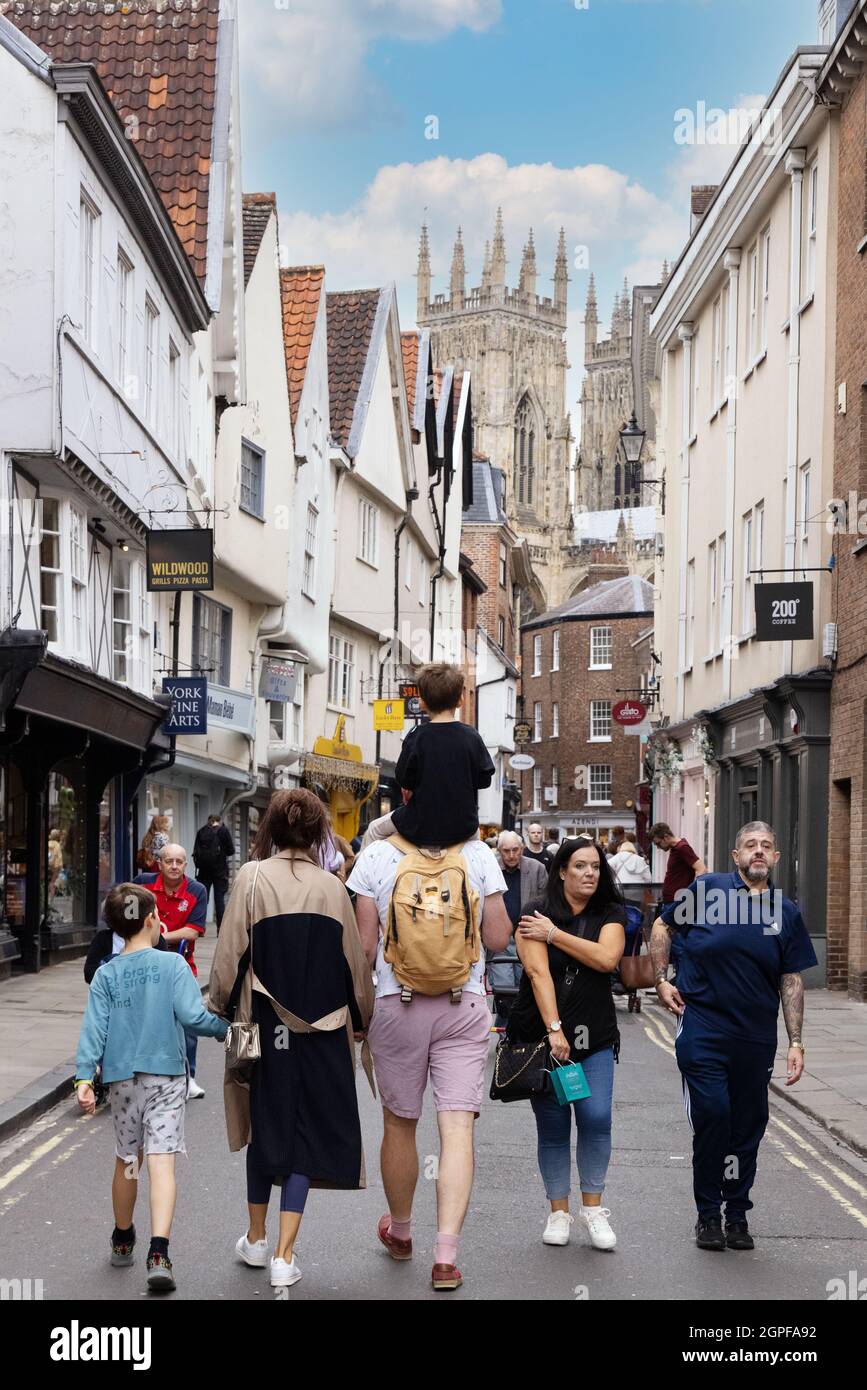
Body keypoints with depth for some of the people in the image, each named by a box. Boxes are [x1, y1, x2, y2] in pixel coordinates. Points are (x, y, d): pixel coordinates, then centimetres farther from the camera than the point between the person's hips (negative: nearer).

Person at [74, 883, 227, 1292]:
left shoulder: (106, 975, 2)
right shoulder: (172, 964, -7)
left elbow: (94, 1028, -6)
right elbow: (192, 1016, -14)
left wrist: (84, 1077, -9)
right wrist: (226, 1028, 2)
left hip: (122, 1078, 3)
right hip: (165, 1075, -3)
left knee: (126, 1161, 19)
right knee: (161, 1163, -8)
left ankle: (122, 1241, 36)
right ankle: (158, 1252, -22)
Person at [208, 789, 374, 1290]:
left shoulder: (253, 878, -6)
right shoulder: (332, 887, -1)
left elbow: (231, 954, -6)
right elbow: (355, 963, 5)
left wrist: (221, 1008, 8)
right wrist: (363, 1019, 19)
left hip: (267, 1024, 0)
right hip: (323, 1029, 0)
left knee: (266, 1126, 16)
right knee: (307, 1131, 6)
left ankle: (257, 1239, 29)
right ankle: (284, 1255, -1)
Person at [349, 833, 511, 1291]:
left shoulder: (376, 854, -4)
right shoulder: (478, 854, -4)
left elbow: (366, 945, -2)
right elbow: (497, 939, 0)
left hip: (397, 1004, 1)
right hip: (465, 1005, 0)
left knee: (399, 1124, 15)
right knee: (458, 1126, -2)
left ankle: (400, 1232, 35)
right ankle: (446, 1255, -10)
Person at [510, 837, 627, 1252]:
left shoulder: (610, 915, 6)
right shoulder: (536, 916, -3)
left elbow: (606, 958, -12)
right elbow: (538, 972, -13)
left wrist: (554, 933, -11)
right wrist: (554, 1029, -22)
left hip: (595, 1037, 2)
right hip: (541, 1033, -2)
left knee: (596, 1118, -10)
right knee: (552, 1126, 1)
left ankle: (593, 1208, 4)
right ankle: (558, 1212, 13)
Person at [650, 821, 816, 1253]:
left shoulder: (787, 914, 5)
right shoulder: (707, 890, -3)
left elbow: (791, 981, 8)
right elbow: (662, 926, 10)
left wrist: (796, 1042, 3)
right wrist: (661, 980, 1)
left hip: (756, 1036, 3)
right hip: (702, 1027, -3)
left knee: (748, 1126, 8)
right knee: (712, 1115, -8)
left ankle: (737, 1215, 23)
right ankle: (707, 1215, 8)